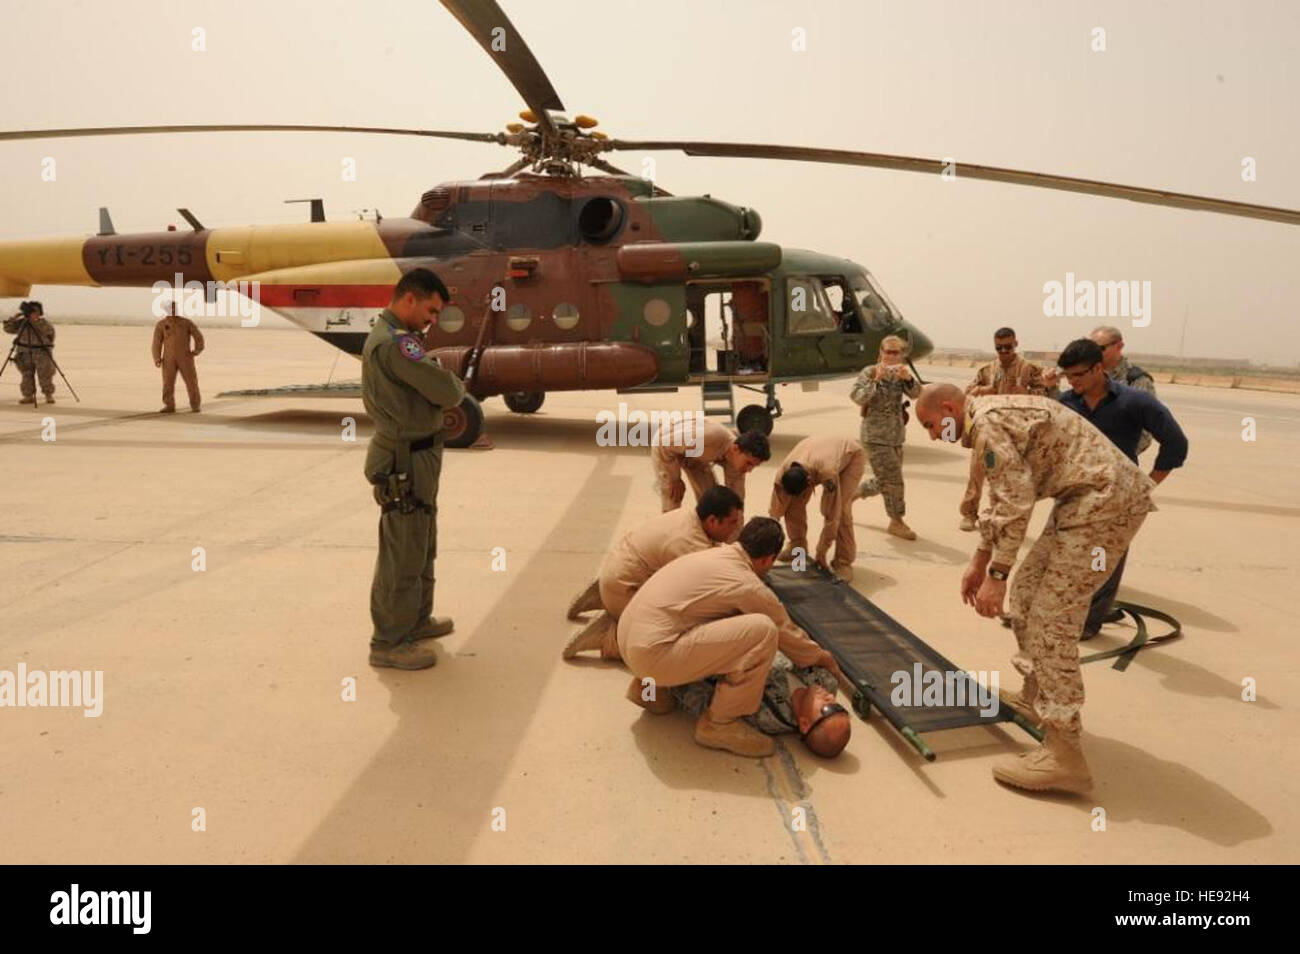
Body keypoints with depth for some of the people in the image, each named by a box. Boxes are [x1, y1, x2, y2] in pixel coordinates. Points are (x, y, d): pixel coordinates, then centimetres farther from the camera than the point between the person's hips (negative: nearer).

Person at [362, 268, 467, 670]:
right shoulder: (395, 342, -21)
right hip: (405, 462, -11)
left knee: (422, 547, 22)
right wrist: (457, 386, -1)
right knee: (403, 554, -1)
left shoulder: (390, 335, 14)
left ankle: (416, 619, 37)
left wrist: (444, 384, -7)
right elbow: (445, 392, -23)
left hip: (416, 457, 11)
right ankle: (389, 643, 11)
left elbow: (422, 378, 13)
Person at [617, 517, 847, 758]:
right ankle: (719, 724, -2)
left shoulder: (713, 555, 15)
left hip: (628, 641, 9)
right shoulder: (750, 587, -9)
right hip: (652, 654, -9)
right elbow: (787, 634, 7)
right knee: (763, 630, -15)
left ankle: (647, 684, 23)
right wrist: (823, 658, 27)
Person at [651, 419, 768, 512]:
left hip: (694, 453, 6)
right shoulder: (709, 438, -44)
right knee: (672, 507, -12)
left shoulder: (735, 460, -22)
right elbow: (665, 445, -33)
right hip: (664, 450, -6)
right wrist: (675, 480, -22)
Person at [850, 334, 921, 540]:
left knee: (885, 480, 15)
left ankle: (853, 493, 37)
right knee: (892, 479, -7)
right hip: (875, 436, -7)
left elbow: (915, 393, -7)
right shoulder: (869, 372, -9)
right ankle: (896, 522, 7)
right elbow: (857, 397, -20)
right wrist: (876, 380, -31)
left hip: (896, 436, 7)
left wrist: (908, 379, -27)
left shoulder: (901, 374, 8)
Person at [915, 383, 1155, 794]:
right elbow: (1000, 502, 27)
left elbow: (1015, 508, -20)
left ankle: (1064, 756, -7)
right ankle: (1034, 696, 33)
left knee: (1052, 619, -11)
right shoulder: (994, 418, 18)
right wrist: (978, 563, 31)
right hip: (1085, 498, 11)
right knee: (1026, 591, 18)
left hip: (1105, 501, -11)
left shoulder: (988, 423, -14)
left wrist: (996, 575, -13)